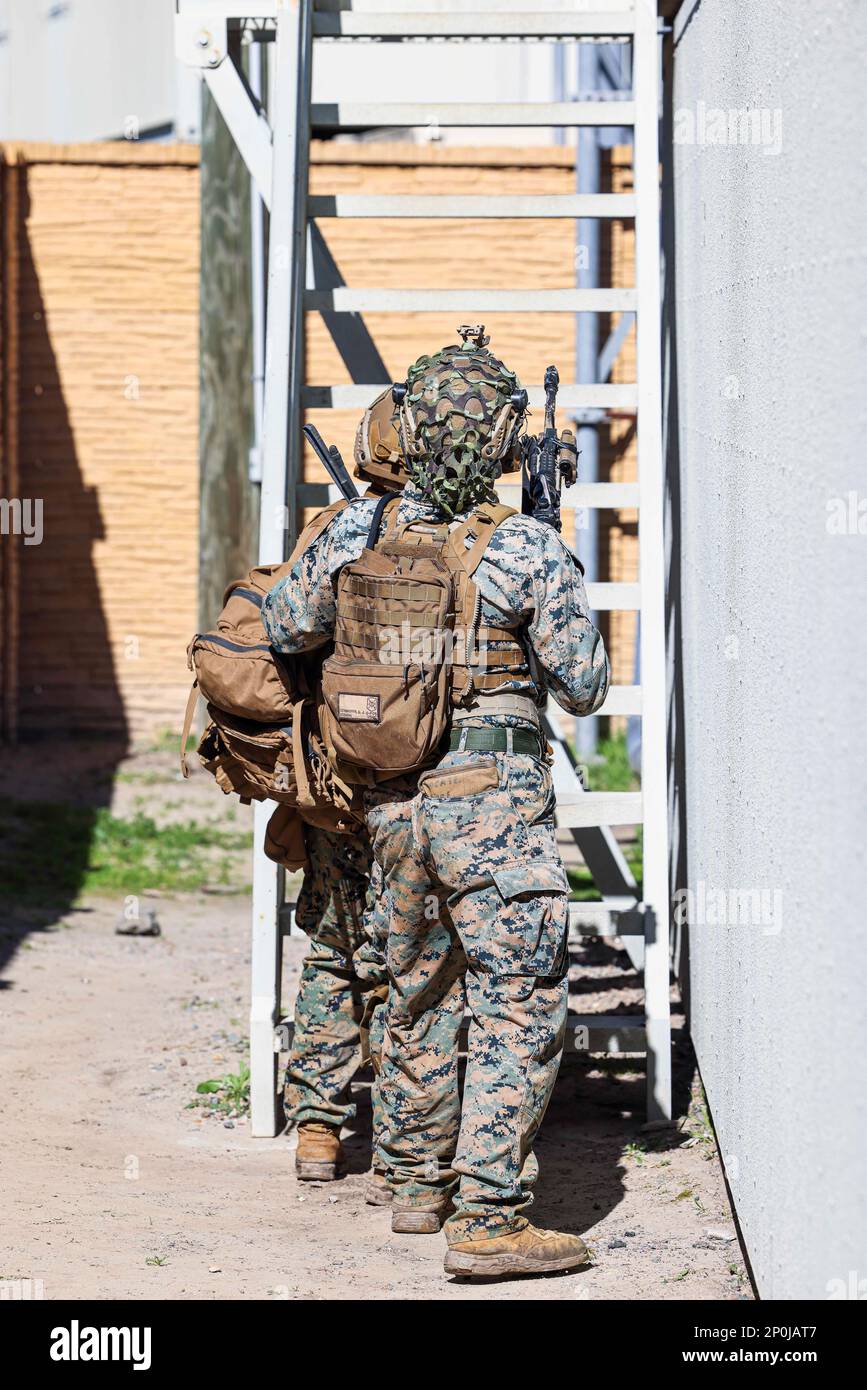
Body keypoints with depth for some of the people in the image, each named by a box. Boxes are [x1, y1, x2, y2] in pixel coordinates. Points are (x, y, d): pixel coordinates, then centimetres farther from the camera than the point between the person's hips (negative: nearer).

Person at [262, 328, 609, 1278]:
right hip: (495, 801, -6)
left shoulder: (358, 535, -1)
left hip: (394, 802, 6)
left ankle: (418, 1184, 33)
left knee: (420, 994, 21)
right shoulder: (532, 553, -13)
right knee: (521, 1009, -3)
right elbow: (584, 690, -4)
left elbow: (281, 629, 14)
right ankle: (487, 1223, -8)